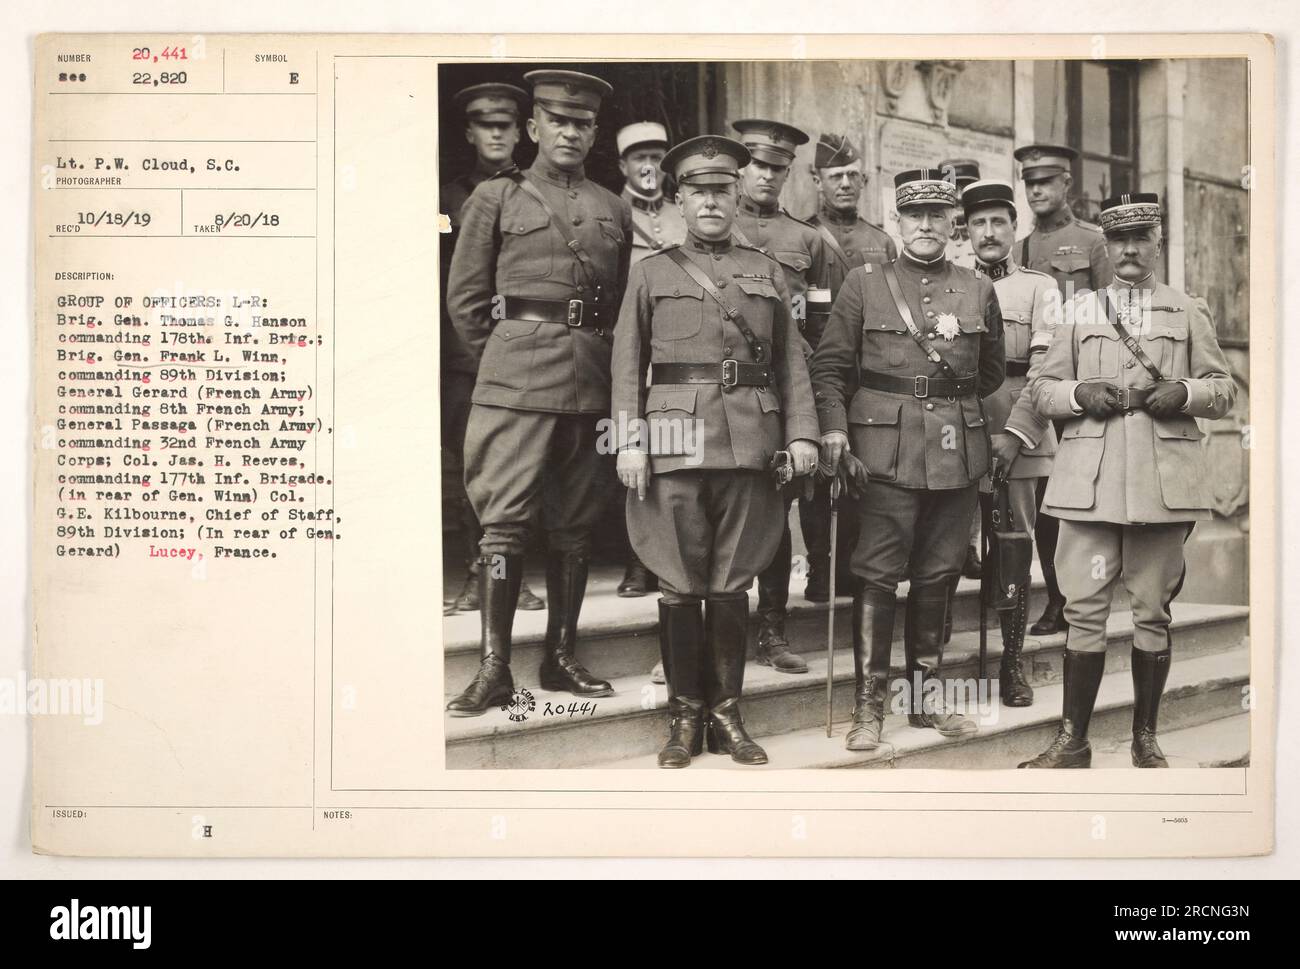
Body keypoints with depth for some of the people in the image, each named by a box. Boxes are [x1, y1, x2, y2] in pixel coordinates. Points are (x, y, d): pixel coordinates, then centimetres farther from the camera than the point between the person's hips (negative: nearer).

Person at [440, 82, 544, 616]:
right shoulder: (449, 196, 13)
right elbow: (438, 279, 11)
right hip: (462, 352, 1)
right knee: (467, 470, 1)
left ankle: (516, 577, 5)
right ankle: (475, 577, 8)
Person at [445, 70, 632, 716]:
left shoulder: (615, 211, 16)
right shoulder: (496, 198, 7)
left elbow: (627, 304, 19)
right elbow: (465, 297, 7)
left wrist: (604, 361, 11)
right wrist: (502, 361, 5)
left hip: (591, 385, 4)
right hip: (516, 381, -3)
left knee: (574, 523, 7)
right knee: (504, 520, -7)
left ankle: (561, 656, 17)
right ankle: (494, 668, -4)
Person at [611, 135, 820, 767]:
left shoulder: (767, 273, 15)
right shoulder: (652, 272, 11)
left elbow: (791, 361, 13)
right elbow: (628, 363, 6)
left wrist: (801, 432, 1)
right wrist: (629, 442, -3)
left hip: (750, 444, 1)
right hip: (676, 438, -1)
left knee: (733, 583, 5)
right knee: (679, 584, 1)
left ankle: (726, 713, 15)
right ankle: (685, 716, 11)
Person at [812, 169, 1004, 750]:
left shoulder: (979, 289, 12)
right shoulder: (863, 283, 4)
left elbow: (992, 372, 20)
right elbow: (830, 365, -1)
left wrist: (952, 406, 10)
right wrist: (833, 427, -13)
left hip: (957, 452, 3)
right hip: (885, 451, -3)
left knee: (937, 576, 10)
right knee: (877, 576, -3)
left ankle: (927, 696, 22)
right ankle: (869, 706, 4)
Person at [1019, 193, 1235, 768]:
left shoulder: (1188, 312, 14)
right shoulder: (1078, 312, 15)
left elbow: (1224, 390, 12)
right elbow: (1040, 389, 13)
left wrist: (1183, 393, -9)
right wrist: (1081, 394, -8)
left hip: (1163, 482, 0)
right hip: (1090, 482, 0)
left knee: (1153, 613, 5)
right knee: (1084, 610, -2)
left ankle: (1146, 739, 17)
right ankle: (1073, 741, 6)